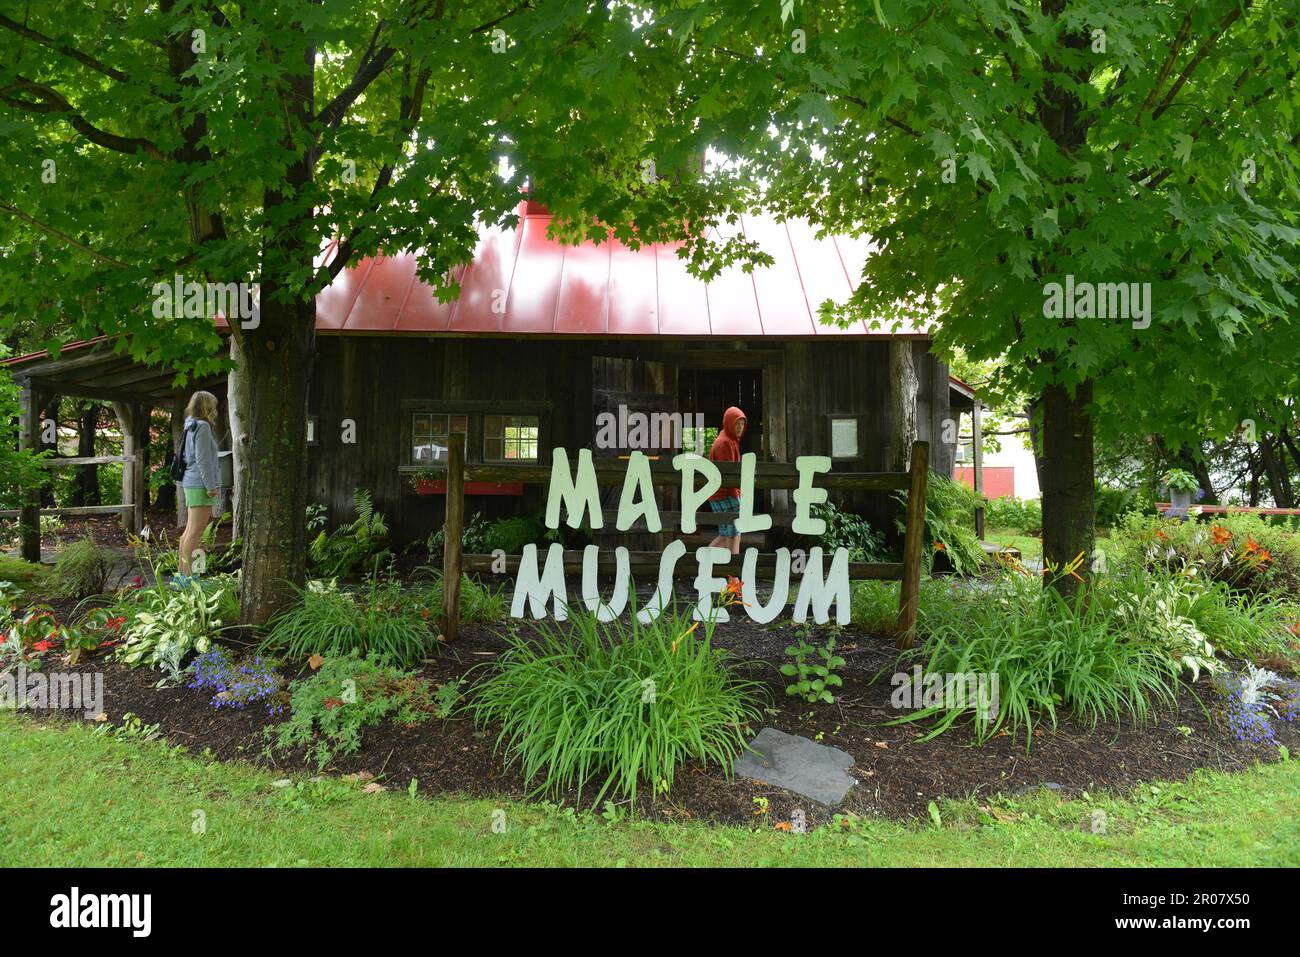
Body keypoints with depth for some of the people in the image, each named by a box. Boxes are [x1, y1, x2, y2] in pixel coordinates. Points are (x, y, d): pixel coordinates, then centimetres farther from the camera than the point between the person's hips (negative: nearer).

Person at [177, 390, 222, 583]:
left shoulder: (192, 427, 18)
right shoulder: (202, 426, -11)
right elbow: (203, 459, -17)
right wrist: (210, 485, -16)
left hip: (192, 484, 10)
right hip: (200, 484, -10)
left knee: (190, 530, 14)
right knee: (196, 531, -9)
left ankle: (181, 572, 19)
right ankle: (186, 575, -9)